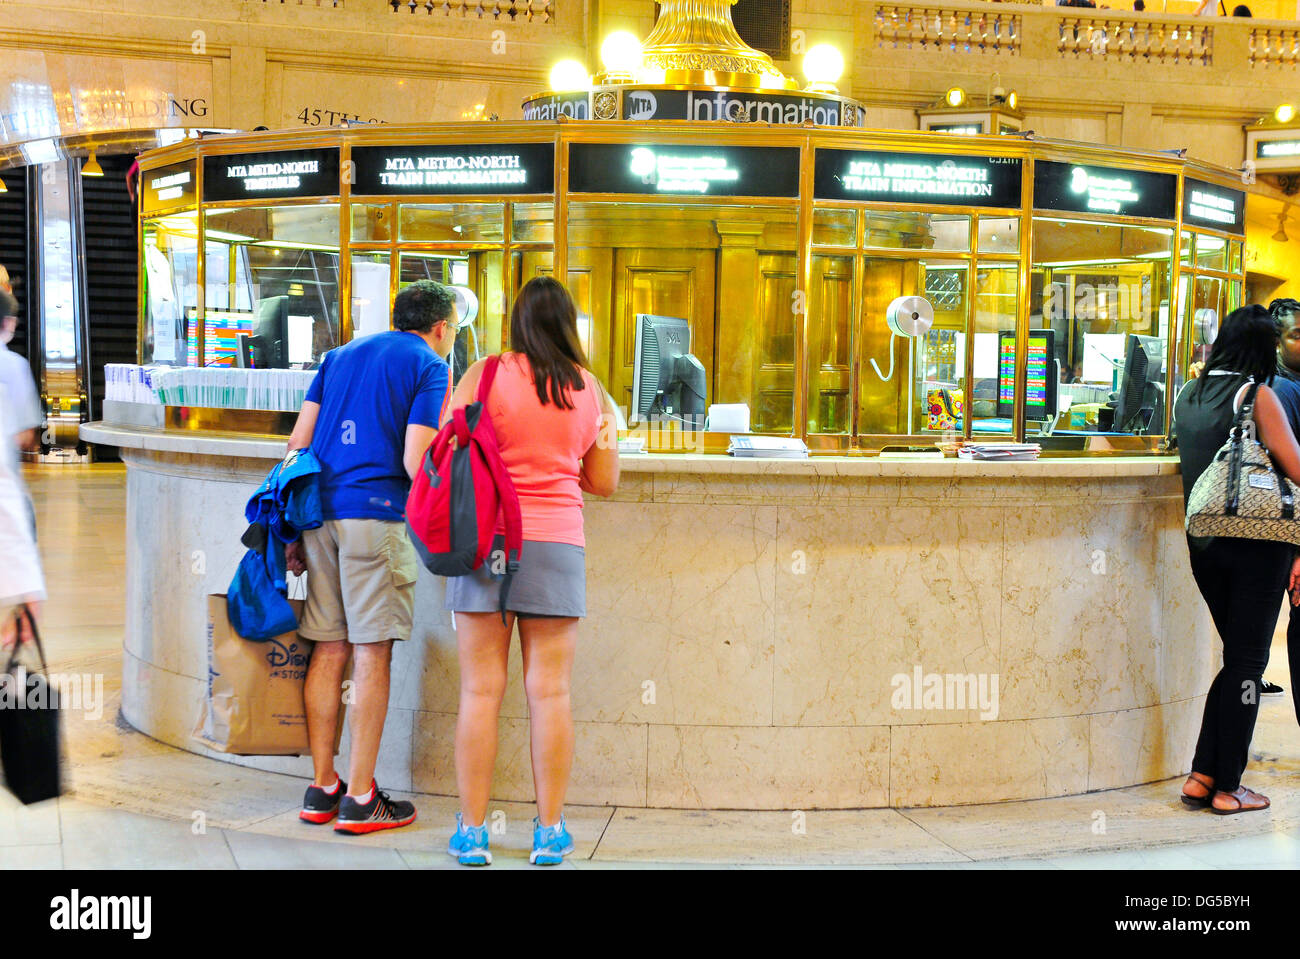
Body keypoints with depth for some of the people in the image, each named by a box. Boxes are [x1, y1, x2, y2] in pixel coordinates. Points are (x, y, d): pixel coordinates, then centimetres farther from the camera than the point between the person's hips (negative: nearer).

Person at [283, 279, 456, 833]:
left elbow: (298, 442, 15)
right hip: (377, 516, -6)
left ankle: (321, 789, 16)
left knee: (328, 652, 10)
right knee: (371, 655, -1)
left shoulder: (341, 355, 20)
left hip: (322, 512, 6)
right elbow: (416, 464, -11)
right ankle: (359, 799, 2)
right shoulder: (429, 367, 1)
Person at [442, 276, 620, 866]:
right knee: (549, 692, 4)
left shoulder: (484, 375, -1)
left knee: (481, 691, 2)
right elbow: (605, 482, 12)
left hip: (486, 539, -1)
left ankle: (472, 831, 7)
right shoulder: (589, 389, 7)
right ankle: (550, 831, 10)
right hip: (558, 542, 1)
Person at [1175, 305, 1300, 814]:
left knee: (1237, 658, 17)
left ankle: (1202, 776, 13)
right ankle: (1228, 787, 9)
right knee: (1247, 662, 3)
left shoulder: (1188, 393, 9)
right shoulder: (1257, 395, -10)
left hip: (1203, 543, 6)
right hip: (1256, 543, -6)